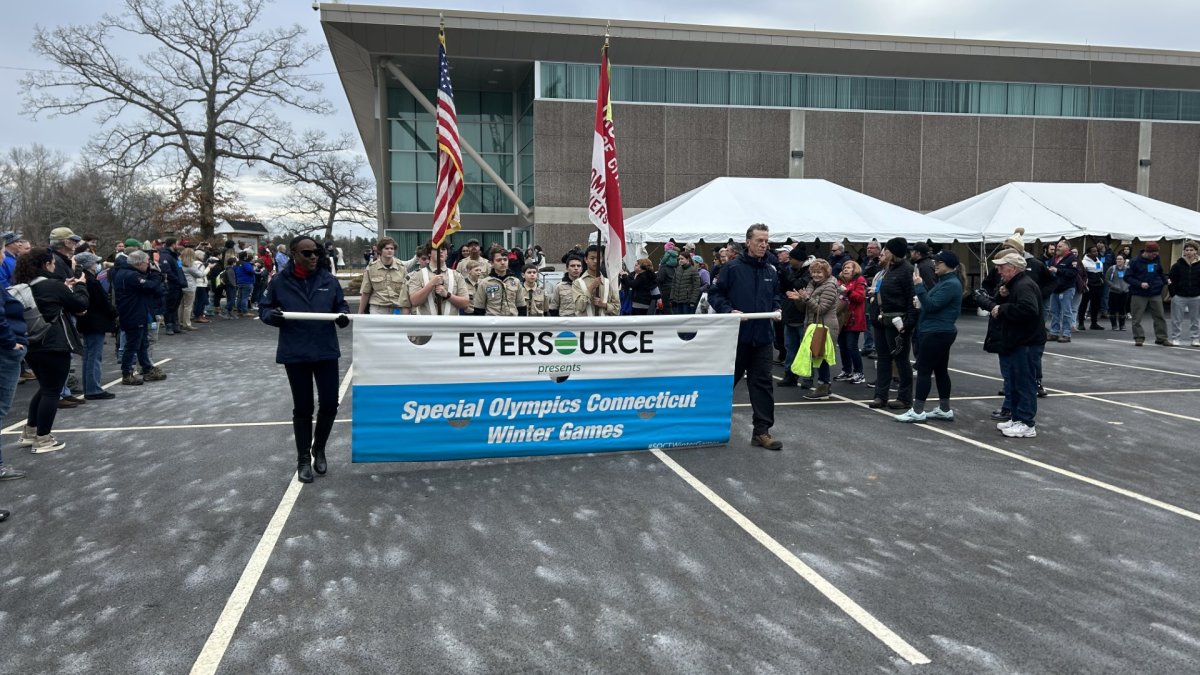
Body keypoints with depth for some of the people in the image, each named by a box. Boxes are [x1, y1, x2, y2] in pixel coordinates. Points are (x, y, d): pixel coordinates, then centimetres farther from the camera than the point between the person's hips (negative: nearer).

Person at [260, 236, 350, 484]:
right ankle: (303, 459, 24)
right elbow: (263, 308, 5)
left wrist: (343, 316, -13)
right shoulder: (280, 281, -4)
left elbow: (341, 305, 10)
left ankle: (319, 449, 29)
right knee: (302, 407, 8)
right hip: (295, 353, -1)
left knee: (329, 404, 2)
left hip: (326, 351, 1)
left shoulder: (328, 279, 0)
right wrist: (272, 315, -18)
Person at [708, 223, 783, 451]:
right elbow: (715, 294, -5)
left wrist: (776, 309, 4)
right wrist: (729, 311, -18)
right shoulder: (732, 268, -7)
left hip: (763, 337, 4)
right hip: (737, 335, -4)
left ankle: (761, 431, 9)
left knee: (763, 383, 3)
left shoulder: (771, 271, 10)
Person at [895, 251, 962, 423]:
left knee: (923, 370, -8)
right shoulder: (944, 281, 16)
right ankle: (944, 410, 19)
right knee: (940, 370, 13)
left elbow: (931, 305, -23)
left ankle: (917, 412, -5)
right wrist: (920, 287, 5)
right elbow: (933, 301, 18)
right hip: (940, 332, 11)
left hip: (937, 333, -11)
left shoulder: (951, 284, -17)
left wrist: (918, 286, -20)